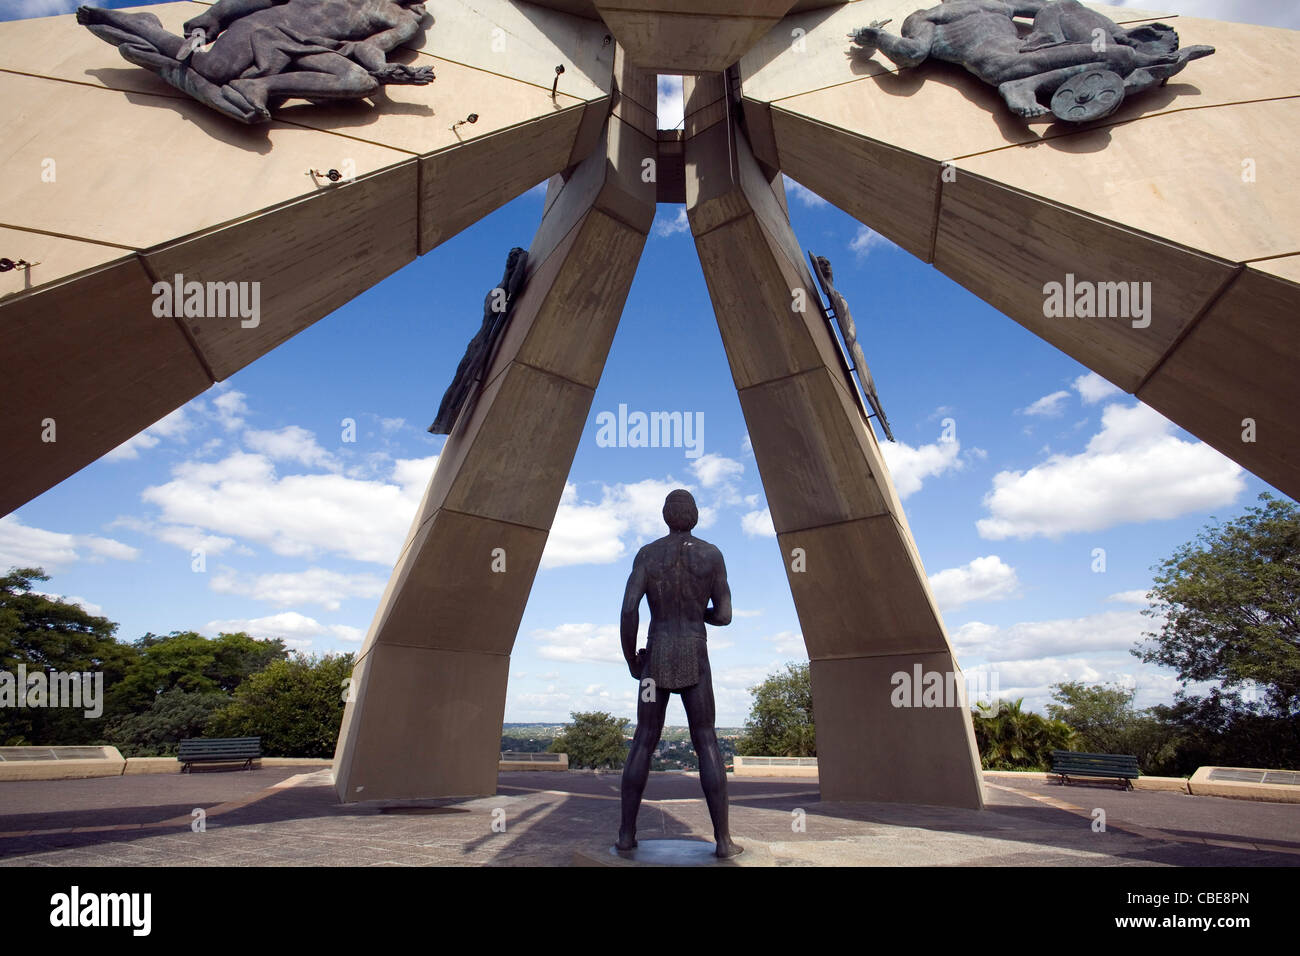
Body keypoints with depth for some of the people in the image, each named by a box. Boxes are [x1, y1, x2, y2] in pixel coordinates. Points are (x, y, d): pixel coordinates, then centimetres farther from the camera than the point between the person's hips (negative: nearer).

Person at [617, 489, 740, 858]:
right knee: (707, 744, 2)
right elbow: (724, 616, -1)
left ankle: (626, 832, 6)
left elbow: (628, 609, -11)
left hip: (656, 658, 1)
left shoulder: (647, 553, -1)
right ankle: (723, 838, -2)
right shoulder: (712, 554, -1)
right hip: (694, 660, -1)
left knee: (643, 743, 8)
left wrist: (630, 659, 2)